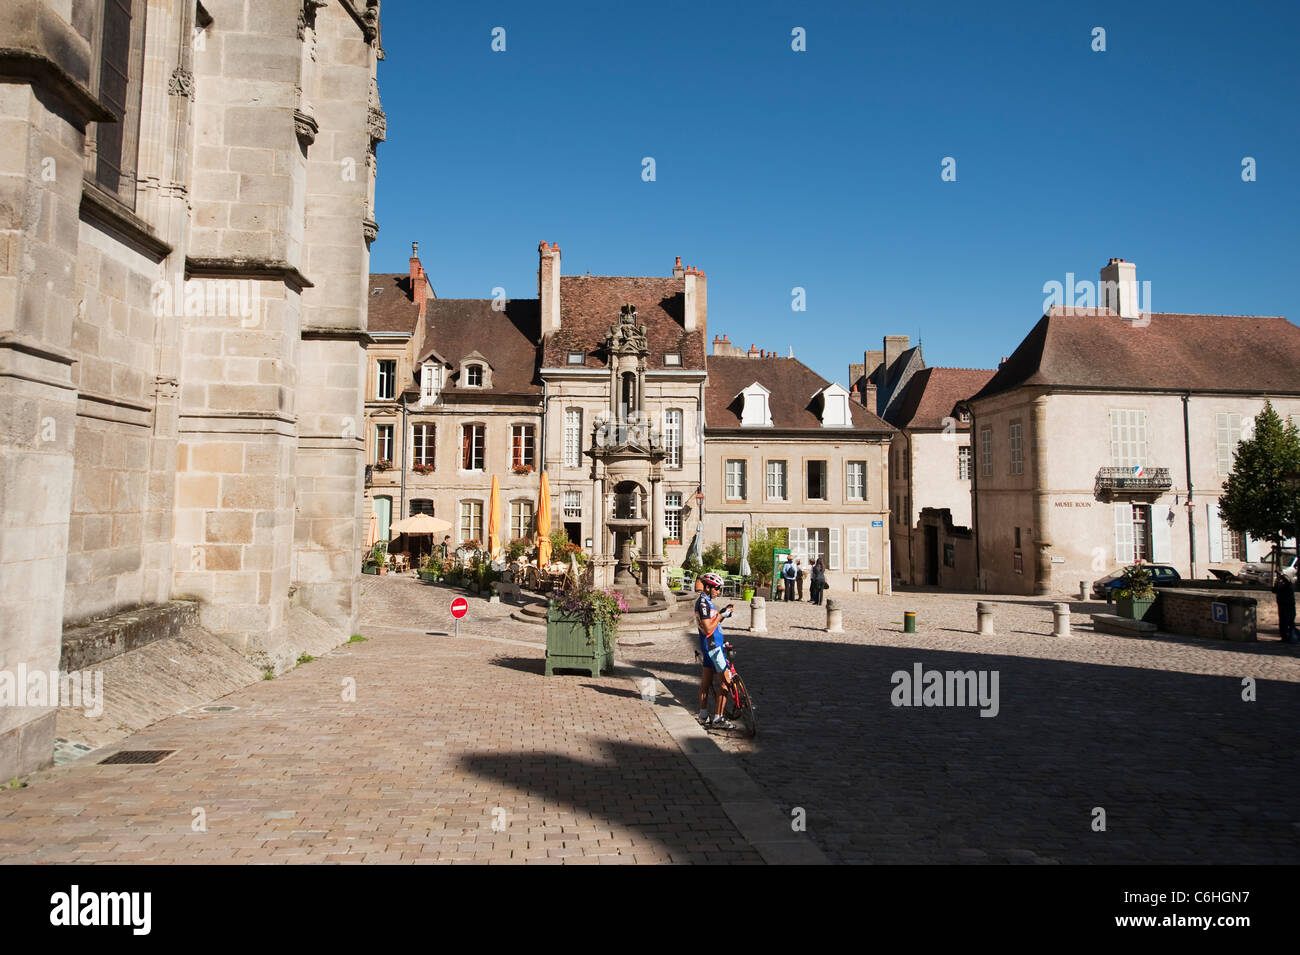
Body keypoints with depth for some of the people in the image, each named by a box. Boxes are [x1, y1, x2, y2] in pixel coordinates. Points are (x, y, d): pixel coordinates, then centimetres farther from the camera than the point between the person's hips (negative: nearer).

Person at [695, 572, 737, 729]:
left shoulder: (705, 601, 12)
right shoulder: (703, 602, -20)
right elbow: (708, 629, -23)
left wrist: (723, 611, 4)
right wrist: (722, 615, -16)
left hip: (708, 647, 10)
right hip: (713, 646, -10)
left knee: (706, 682, 14)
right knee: (726, 681, -5)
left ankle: (703, 716, 21)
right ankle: (718, 718, -1)